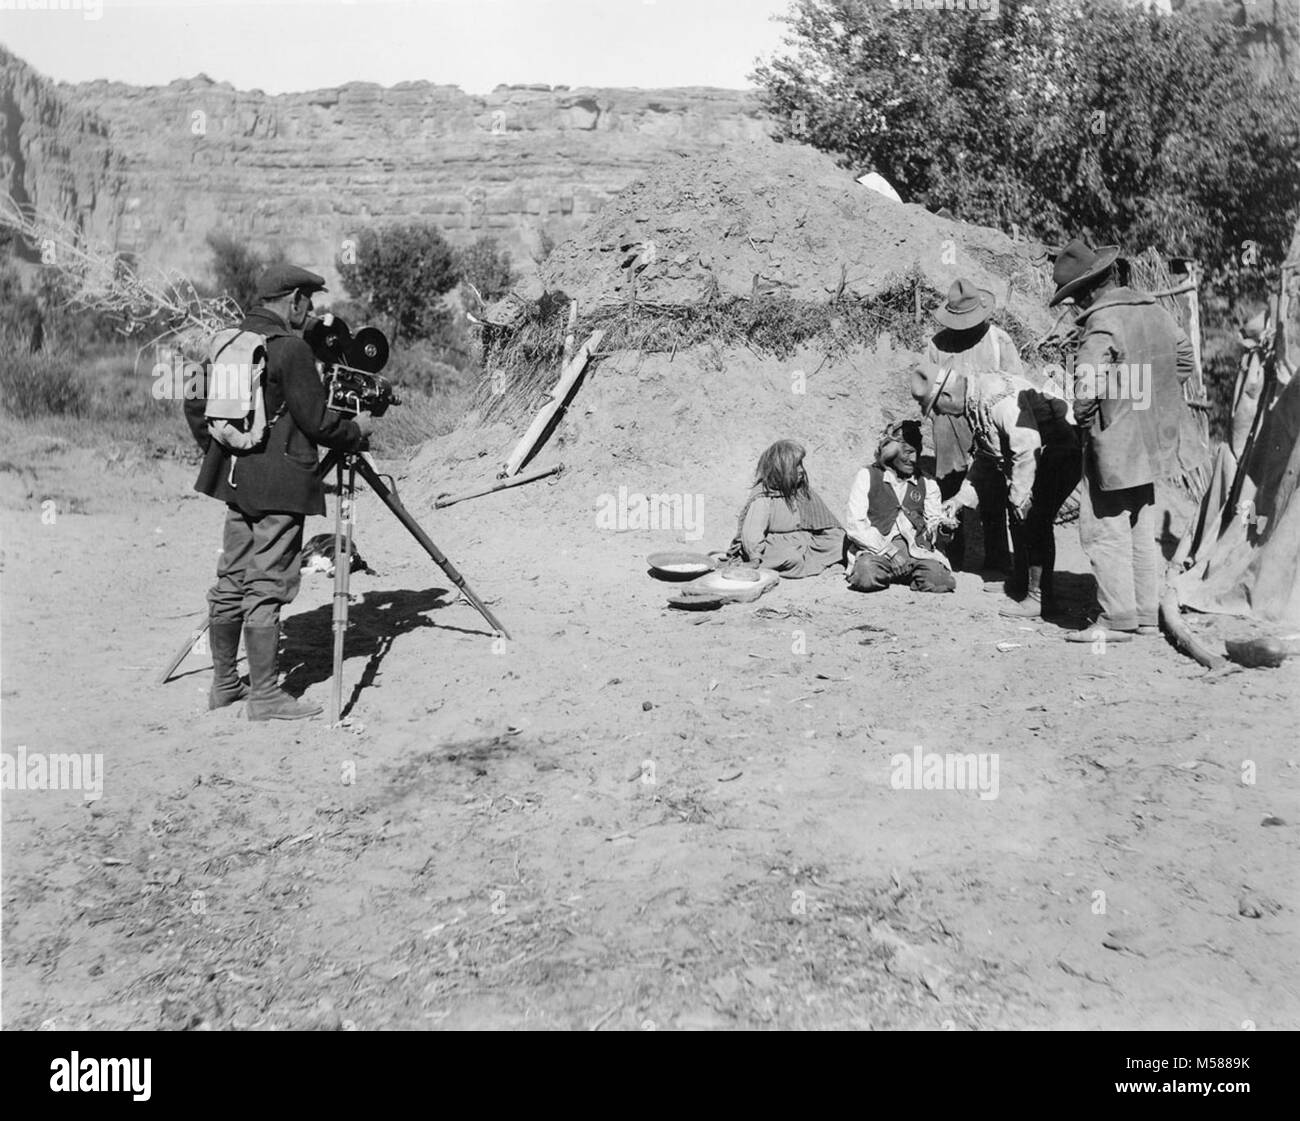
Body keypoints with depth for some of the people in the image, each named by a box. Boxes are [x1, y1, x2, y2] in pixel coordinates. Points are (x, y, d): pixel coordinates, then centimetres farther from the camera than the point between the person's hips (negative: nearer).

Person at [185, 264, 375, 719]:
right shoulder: (290, 348, -14)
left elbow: (196, 404, 17)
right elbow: (316, 420, -14)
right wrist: (356, 429, 3)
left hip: (236, 478, 9)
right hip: (279, 483, -8)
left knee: (231, 582, 13)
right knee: (266, 588, -4)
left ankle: (224, 684, 24)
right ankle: (265, 695, 2)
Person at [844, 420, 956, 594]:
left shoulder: (927, 483, 21)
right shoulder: (867, 476, 8)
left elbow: (933, 521, 17)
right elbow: (854, 524, -3)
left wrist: (940, 529, -9)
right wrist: (888, 549, -13)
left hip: (917, 551, 2)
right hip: (876, 550, -2)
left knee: (938, 579, -29)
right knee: (866, 576, -36)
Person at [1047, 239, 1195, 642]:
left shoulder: (1102, 324, -19)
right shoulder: (1153, 309, 8)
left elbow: (1087, 386, -27)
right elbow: (1184, 359, 18)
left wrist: (1085, 423, -10)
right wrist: (1154, 404, 18)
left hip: (1115, 442, -9)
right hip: (1153, 439, 9)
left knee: (1104, 532, -1)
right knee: (1141, 531, 16)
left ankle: (1118, 620, 2)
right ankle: (1147, 616, 24)